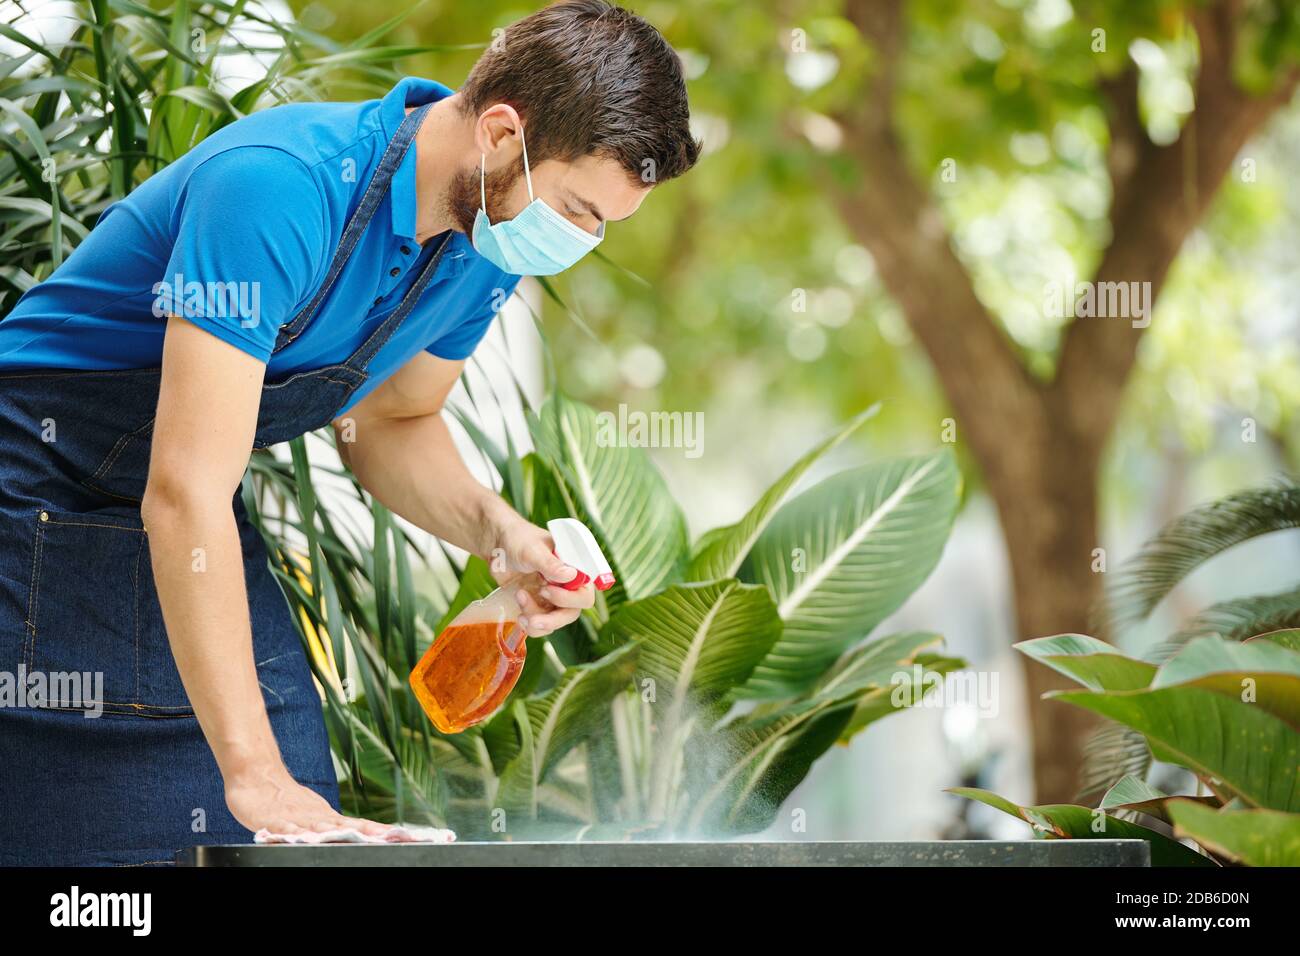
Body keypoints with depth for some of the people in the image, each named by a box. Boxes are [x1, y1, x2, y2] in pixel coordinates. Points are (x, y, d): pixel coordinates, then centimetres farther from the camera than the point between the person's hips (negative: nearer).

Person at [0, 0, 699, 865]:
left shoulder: (494, 231, -6)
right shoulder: (278, 188, -32)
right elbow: (185, 493, -36)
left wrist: (496, 528, -11)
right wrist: (254, 776, -39)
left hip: (206, 535, 7)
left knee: (300, 833, -2)